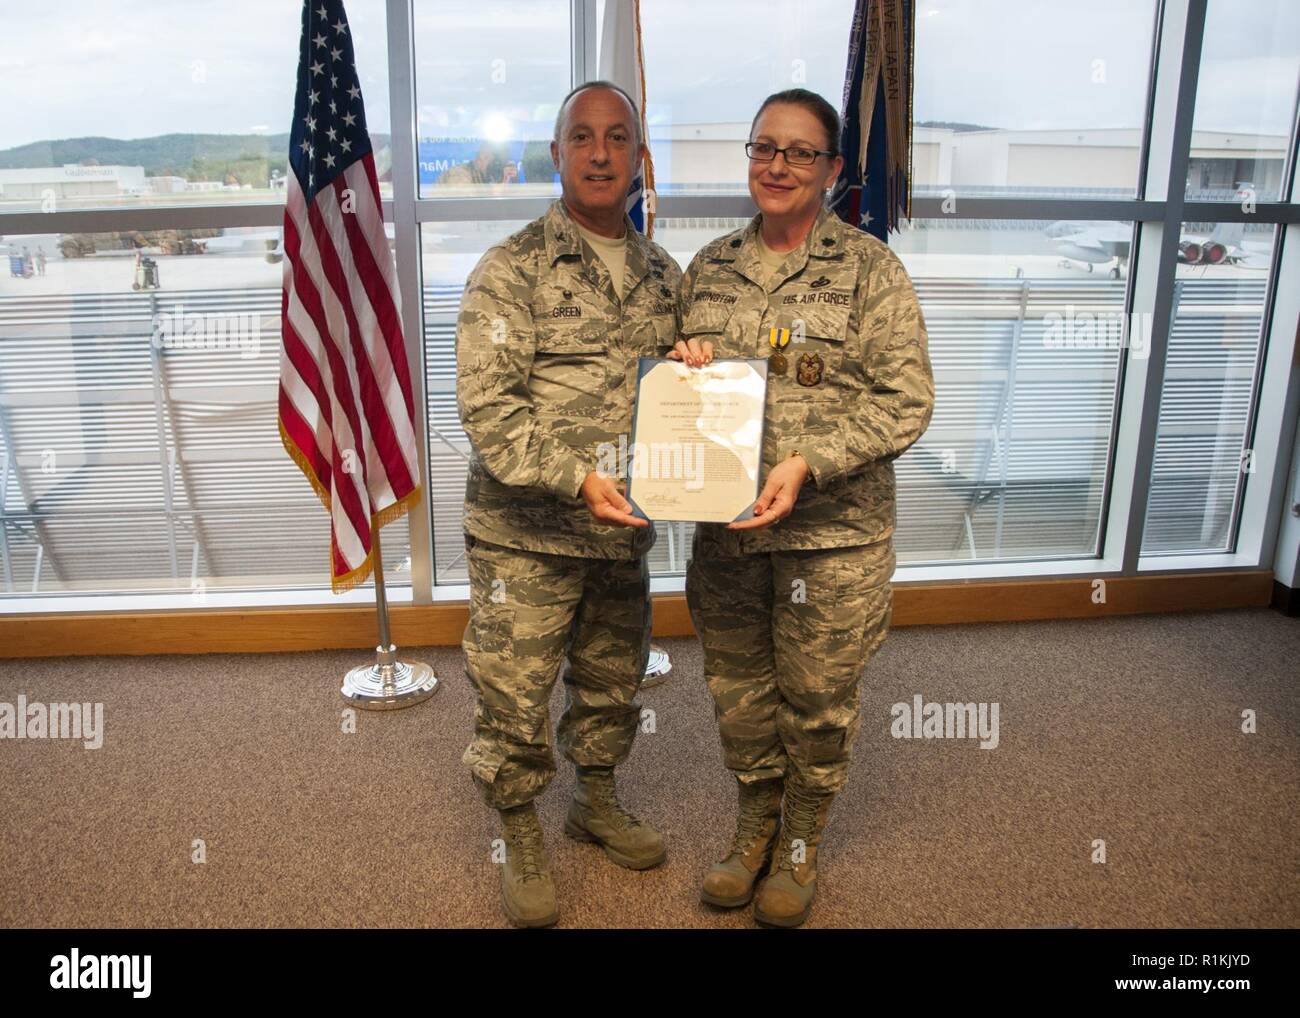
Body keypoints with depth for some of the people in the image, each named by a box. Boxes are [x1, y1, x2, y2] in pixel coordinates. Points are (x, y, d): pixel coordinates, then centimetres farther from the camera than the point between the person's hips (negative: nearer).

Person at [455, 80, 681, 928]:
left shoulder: (663, 274, 9)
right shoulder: (511, 271, -8)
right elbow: (487, 406, -16)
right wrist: (575, 478, -26)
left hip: (625, 528, 5)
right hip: (526, 535, -5)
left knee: (614, 678, 20)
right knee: (515, 693, 5)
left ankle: (598, 800, 44)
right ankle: (522, 839, 27)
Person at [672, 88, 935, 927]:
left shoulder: (870, 269, -4)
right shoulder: (710, 267, 9)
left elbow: (907, 400, -10)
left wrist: (809, 463, -21)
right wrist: (684, 356, -4)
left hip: (832, 536, -3)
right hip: (725, 528, 4)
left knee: (817, 701, 11)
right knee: (739, 692, 16)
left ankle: (801, 844, 34)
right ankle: (756, 826, 40)